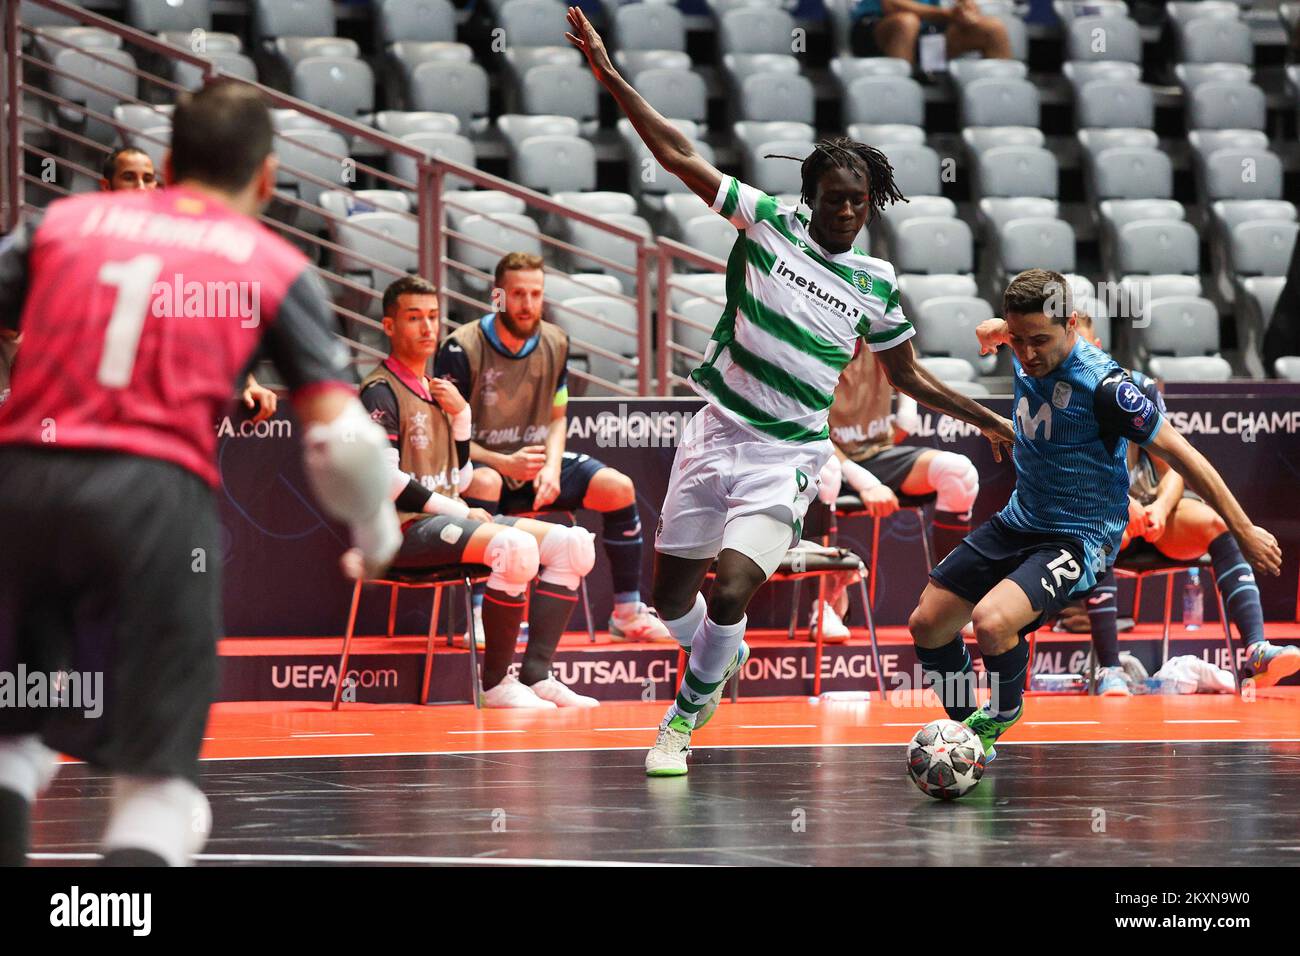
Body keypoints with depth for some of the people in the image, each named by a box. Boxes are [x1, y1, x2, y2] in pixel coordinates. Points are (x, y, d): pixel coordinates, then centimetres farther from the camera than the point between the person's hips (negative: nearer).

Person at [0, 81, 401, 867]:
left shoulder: (65, 220, 19)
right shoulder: (276, 265, 12)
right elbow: (342, 439, 4)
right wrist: (377, 535, 24)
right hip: (159, 499, -2)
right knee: (156, 783, 5)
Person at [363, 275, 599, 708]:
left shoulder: (436, 390, 20)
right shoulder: (381, 391, -7)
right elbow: (386, 481, -17)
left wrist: (461, 414, 6)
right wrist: (458, 511, -13)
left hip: (445, 518, 9)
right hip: (402, 528, -9)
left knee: (571, 543, -4)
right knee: (515, 546, -33)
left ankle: (535, 675, -9)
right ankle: (494, 683, -22)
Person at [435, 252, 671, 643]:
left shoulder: (554, 343, 3)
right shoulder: (463, 348, -15)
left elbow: (557, 418, 13)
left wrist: (552, 467, -8)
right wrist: (504, 464, -27)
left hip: (535, 461, 6)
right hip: (480, 464, -6)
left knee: (618, 488, -11)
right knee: (483, 483, -41)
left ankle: (628, 614, -2)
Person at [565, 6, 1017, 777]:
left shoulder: (877, 286, 5)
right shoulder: (770, 222, 0)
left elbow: (908, 376, 19)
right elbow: (680, 155, -3)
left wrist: (985, 419, 14)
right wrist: (609, 75, -8)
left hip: (789, 456, -1)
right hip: (718, 433, 1)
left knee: (729, 593, -17)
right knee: (674, 596, 7)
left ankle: (686, 714, 8)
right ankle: (724, 657, 41)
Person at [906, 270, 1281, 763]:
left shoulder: (1103, 385, -26)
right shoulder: (1028, 354, -5)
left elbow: (1180, 454, -18)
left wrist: (1245, 531, -14)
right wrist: (999, 328, 11)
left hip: (1078, 538, -7)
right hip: (1019, 520, 8)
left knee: (991, 621, -30)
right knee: (927, 624, 5)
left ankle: (1004, 712, 2)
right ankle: (970, 730, 27)